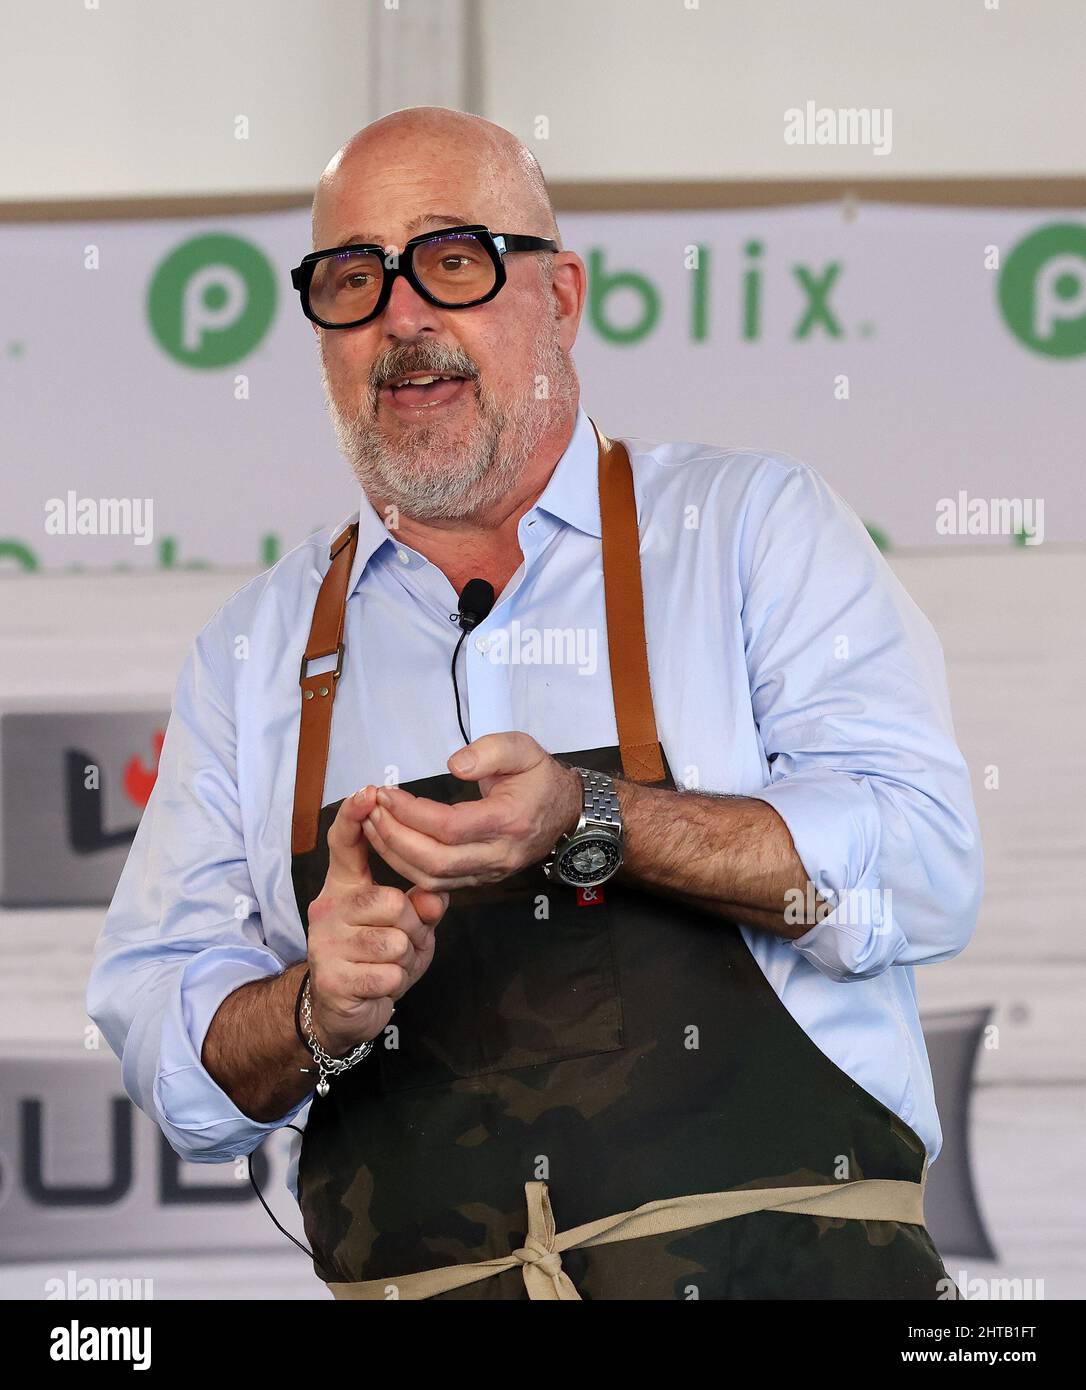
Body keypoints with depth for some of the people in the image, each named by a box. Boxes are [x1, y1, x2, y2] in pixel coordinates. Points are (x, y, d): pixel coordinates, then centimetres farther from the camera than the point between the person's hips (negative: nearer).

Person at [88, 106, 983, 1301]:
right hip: (412, 1285, 3)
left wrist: (591, 824, -16)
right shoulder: (252, 651, 16)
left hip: (778, 1268, -3)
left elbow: (921, 865, -4)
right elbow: (157, 1028, 12)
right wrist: (317, 1016, -8)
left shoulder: (752, 527, 8)